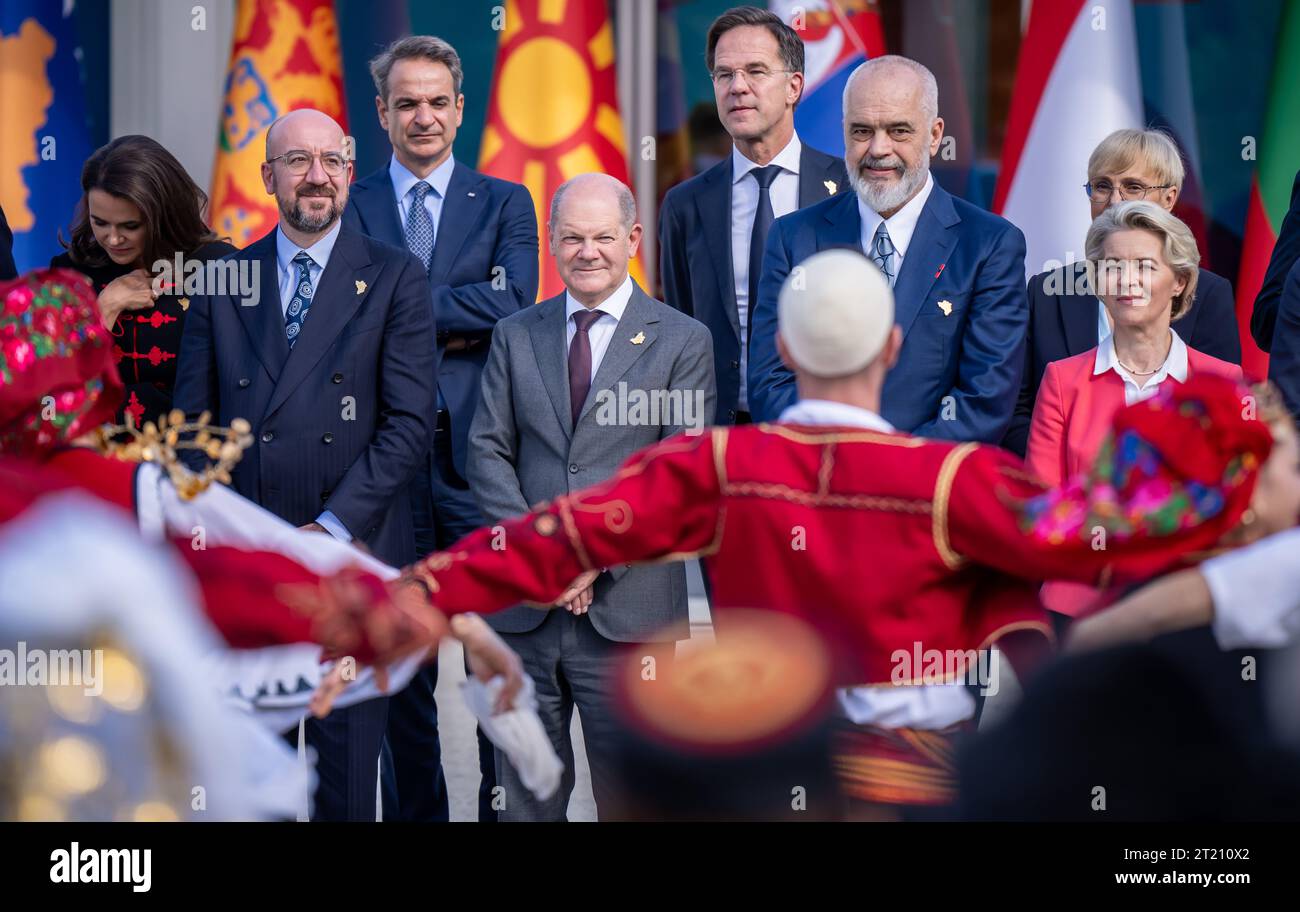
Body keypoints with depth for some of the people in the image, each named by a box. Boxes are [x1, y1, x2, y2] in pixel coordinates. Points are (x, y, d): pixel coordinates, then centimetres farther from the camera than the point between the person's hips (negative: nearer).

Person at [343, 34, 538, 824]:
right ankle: (414, 810, 16)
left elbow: (514, 304, -8)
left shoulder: (505, 204, 8)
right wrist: (451, 330, -13)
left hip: (480, 455, -1)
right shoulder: (348, 207, 8)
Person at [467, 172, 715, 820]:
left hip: (628, 608, -3)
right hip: (523, 606, 3)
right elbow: (487, 452, 6)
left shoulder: (683, 342, 2)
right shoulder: (516, 336, 12)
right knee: (525, 796, 8)